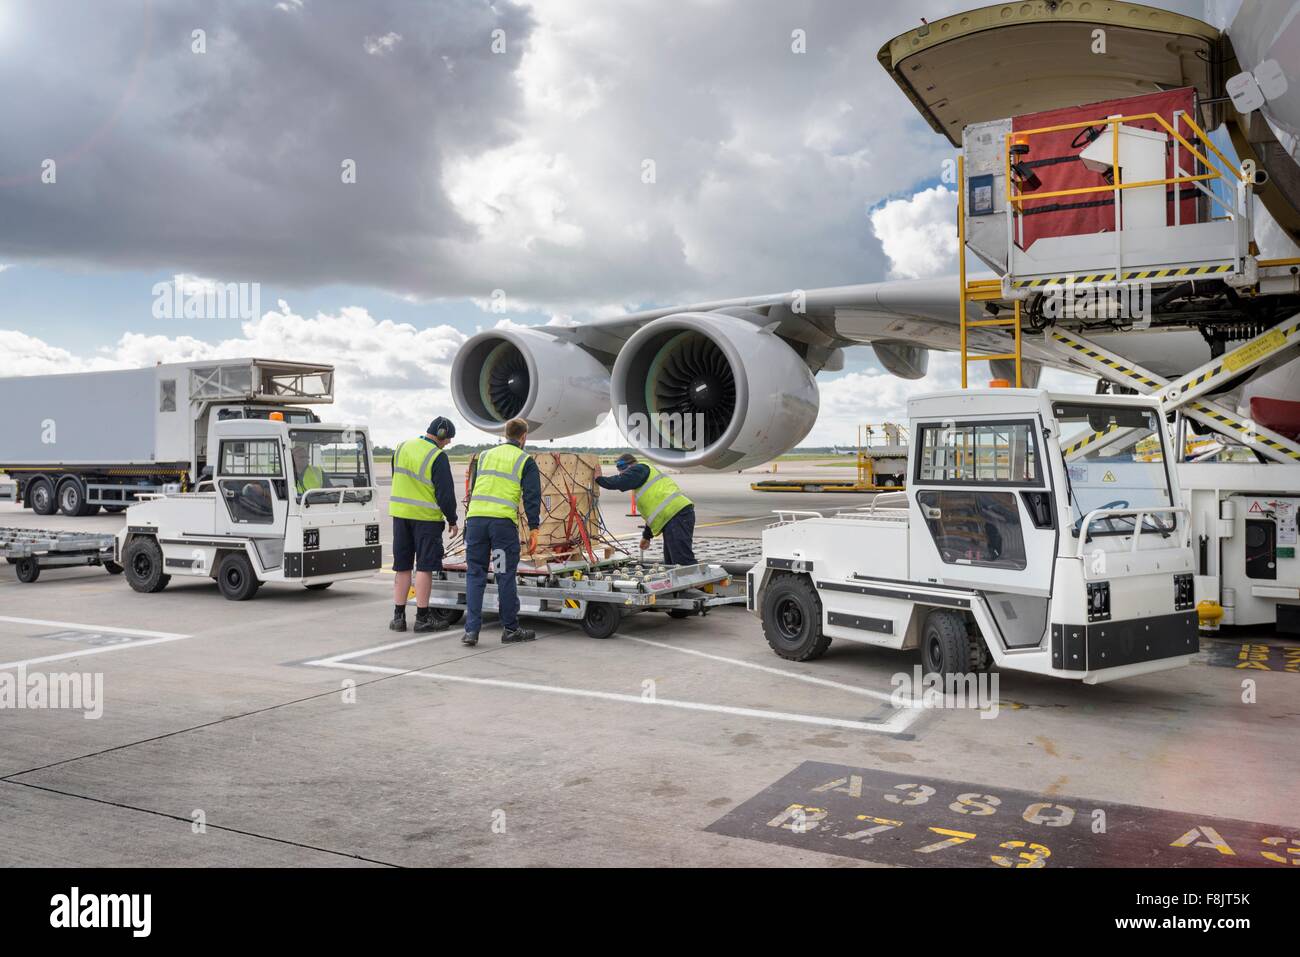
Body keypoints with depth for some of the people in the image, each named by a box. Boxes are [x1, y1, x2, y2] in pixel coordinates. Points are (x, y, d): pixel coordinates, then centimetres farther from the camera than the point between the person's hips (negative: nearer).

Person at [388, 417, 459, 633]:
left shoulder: (401, 448, 9)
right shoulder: (437, 457, -13)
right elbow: (445, 493, -13)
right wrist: (452, 520, -2)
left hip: (399, 513, 6)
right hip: (426, 517, -6)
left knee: (402, 567, 11)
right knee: (424, 567, 0)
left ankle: (398, 615, 13)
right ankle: (422, 617, 3)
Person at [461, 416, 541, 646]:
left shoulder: (485, 456, 21)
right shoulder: (525, 461, 6)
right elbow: (531, 497, -1)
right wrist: (534, 529, 0)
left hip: (475, 518, 4)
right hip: (503, 522, -4)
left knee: (474, 574, 8)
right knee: (505, 576, 5)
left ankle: (471, 629, 2)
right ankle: (510, 629, 15)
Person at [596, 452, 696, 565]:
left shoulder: (640, 469, 2)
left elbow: (618, 482, -12)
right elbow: (653, 511, 35)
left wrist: (599, 478, 6)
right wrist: (647, 536, 37)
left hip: (676, 513, -11)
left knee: (684, 560, -15)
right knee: (670, 563, 12)